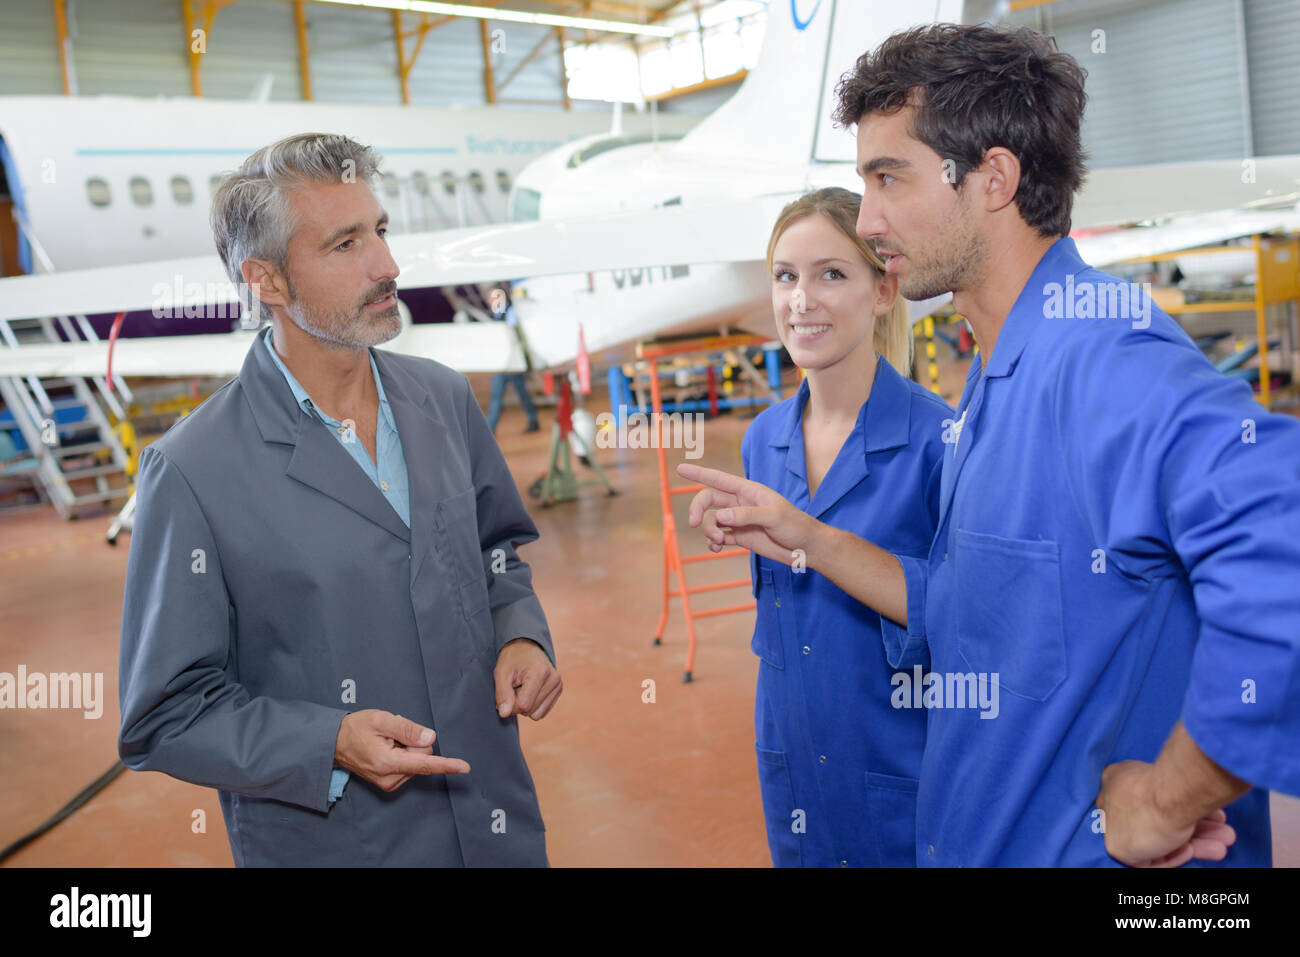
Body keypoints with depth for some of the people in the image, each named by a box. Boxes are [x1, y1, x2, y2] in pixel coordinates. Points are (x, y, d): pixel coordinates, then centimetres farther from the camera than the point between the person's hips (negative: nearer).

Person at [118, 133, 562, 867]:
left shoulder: (445, 398, -2)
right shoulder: (196, 473, -17)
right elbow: (165, 717, -11)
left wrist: (522, 636, -5)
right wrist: (330, 745, -23)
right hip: (333, 842, -4)